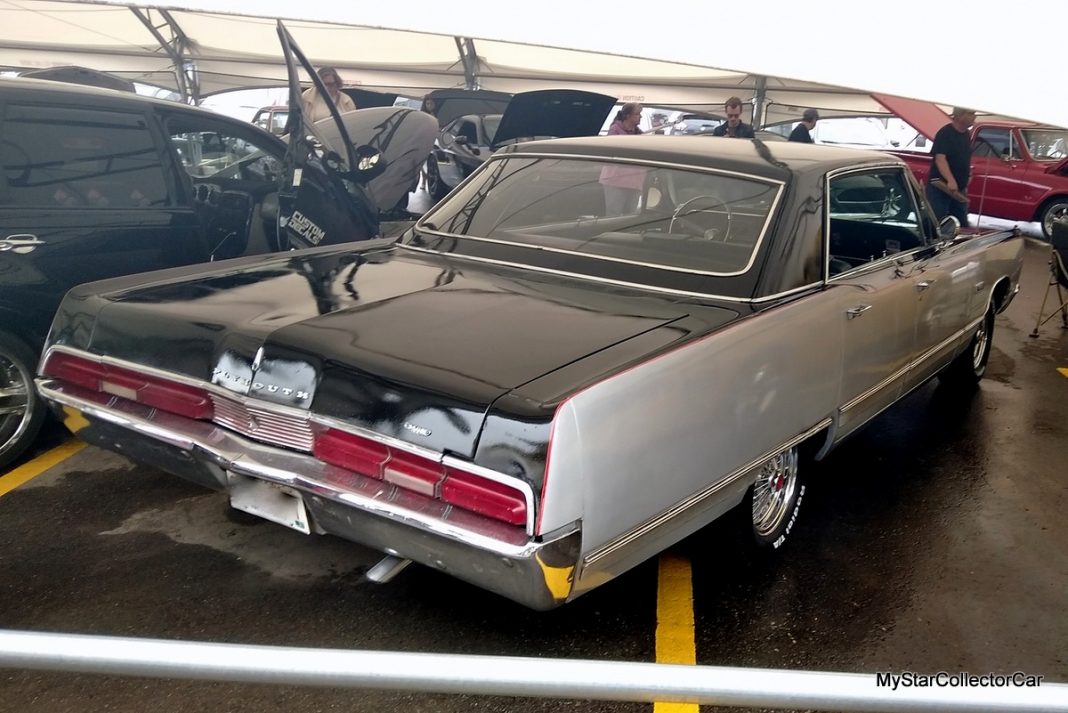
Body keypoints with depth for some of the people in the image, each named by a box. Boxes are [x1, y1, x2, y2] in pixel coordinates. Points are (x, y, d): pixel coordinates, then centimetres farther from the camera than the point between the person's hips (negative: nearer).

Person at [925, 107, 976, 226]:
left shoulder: (966, 135, 12)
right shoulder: (945, 133, -14)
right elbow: (940, 159, -26)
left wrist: (964, 185, 21)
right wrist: (951, 181, -39)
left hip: (958, 190, 8)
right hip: (939, 188, -8)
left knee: (962, 226, 12)